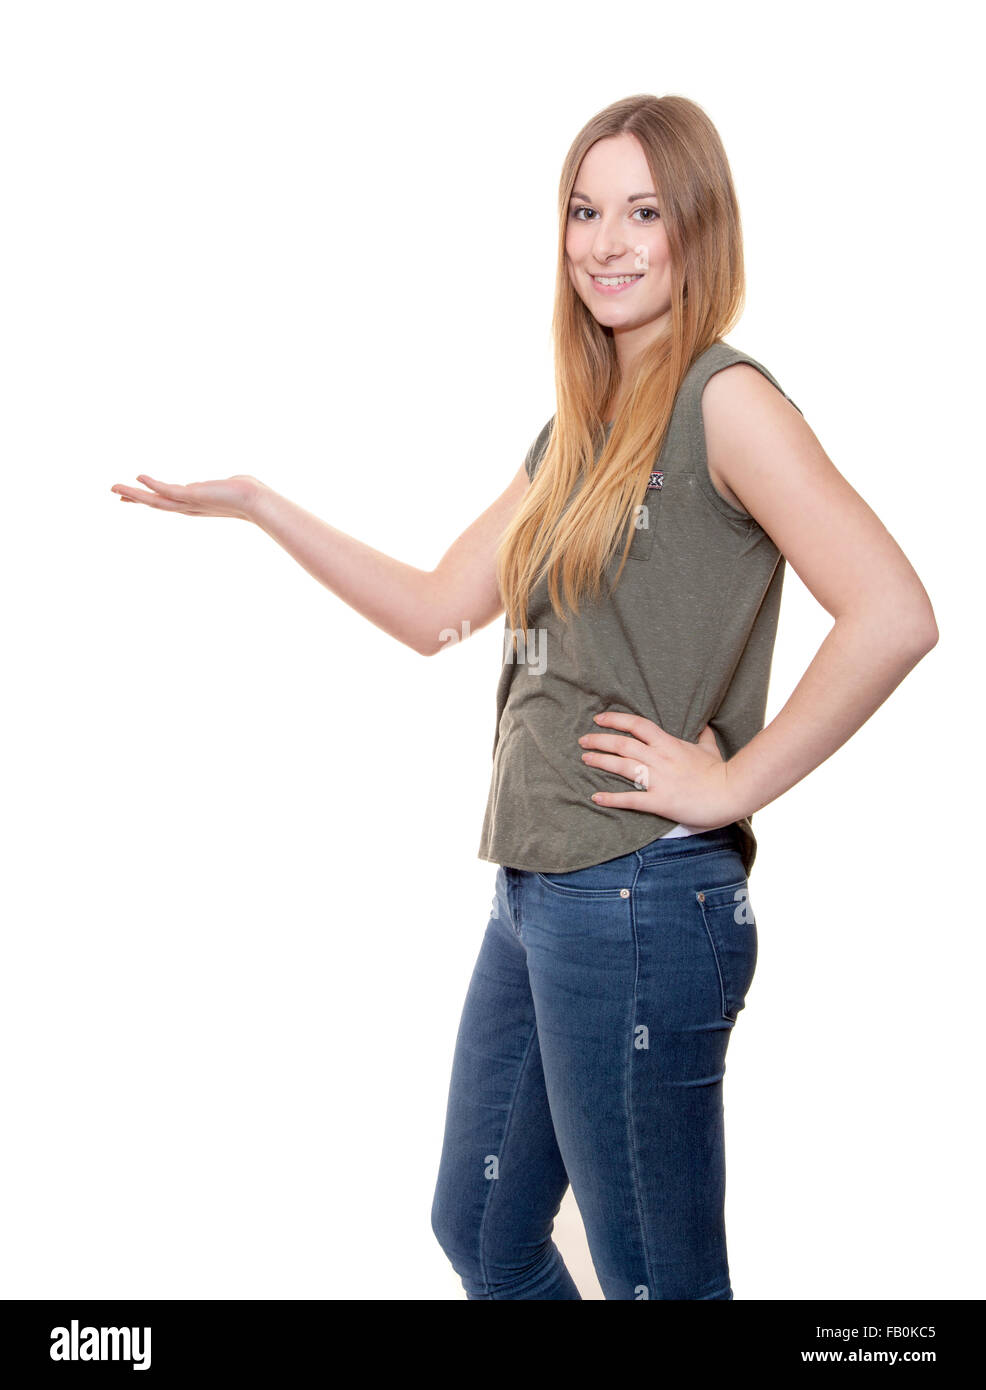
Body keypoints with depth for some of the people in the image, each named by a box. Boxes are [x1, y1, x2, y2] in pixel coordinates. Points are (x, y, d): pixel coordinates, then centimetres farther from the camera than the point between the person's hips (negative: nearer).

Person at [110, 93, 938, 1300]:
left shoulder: (725, 400, -12)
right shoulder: (577, 431, 14)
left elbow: (895, 615, -24)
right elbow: (434, 610, 16)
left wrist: (732, 785, -18)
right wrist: (257, 504, 12)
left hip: (645, 895, -9)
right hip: (534, 890, 9)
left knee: (655, 1276, 6)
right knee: (479, 1231, 21)